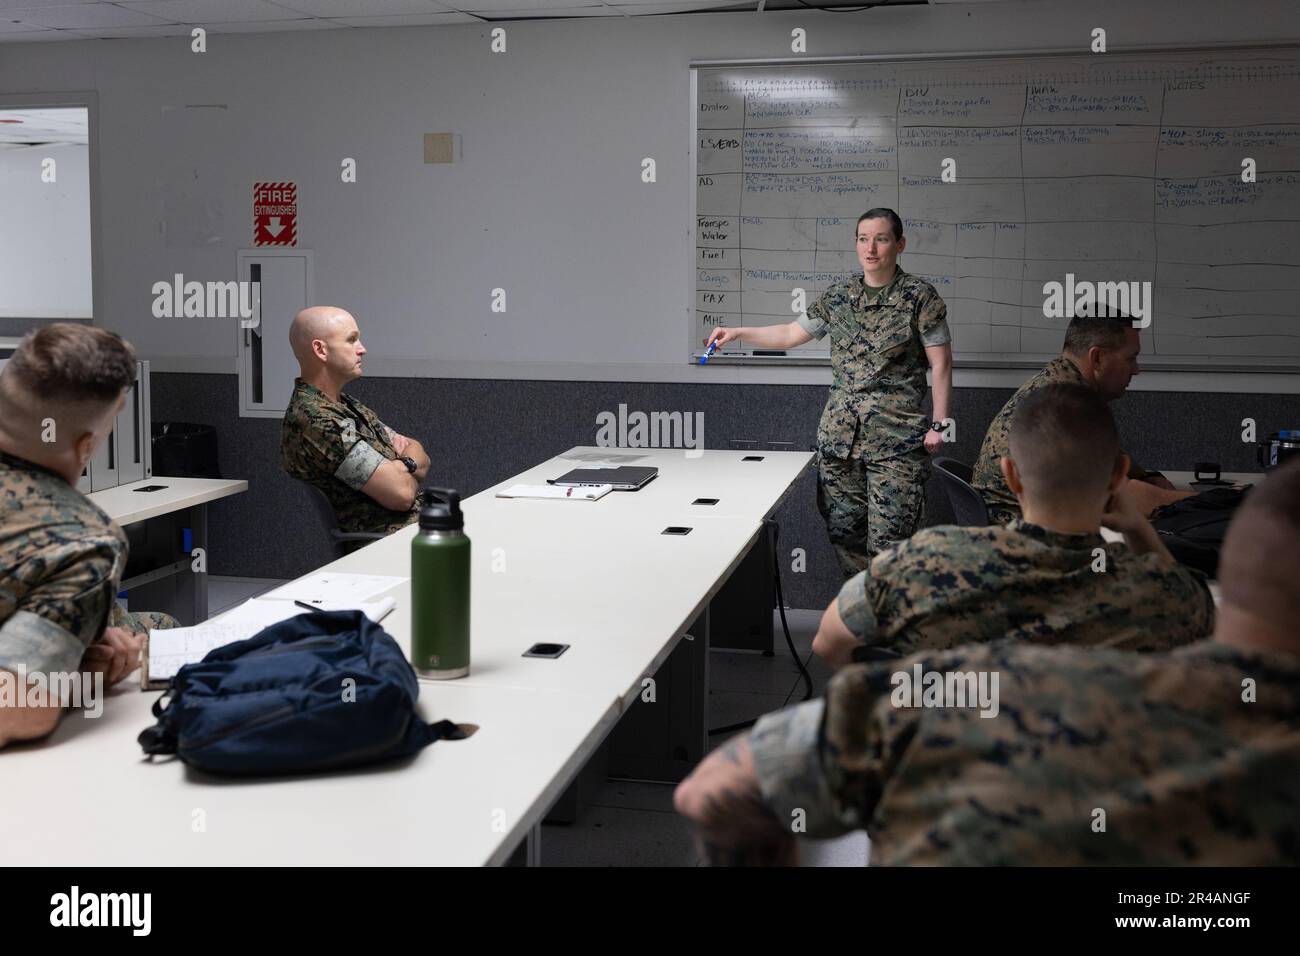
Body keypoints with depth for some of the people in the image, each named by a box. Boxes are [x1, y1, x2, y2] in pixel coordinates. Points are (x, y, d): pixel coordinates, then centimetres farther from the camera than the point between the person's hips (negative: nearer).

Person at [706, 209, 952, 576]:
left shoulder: (919, 296, -2)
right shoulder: (838, 296, 11)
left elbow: (941, 363, -2)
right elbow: (792, 333, 19)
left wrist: (938, 425, -7)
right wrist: (738, 333, 9)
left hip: (896, 438, -5)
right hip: (839, 434, 5)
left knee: (887, 539, -9)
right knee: (843, 531, 8)